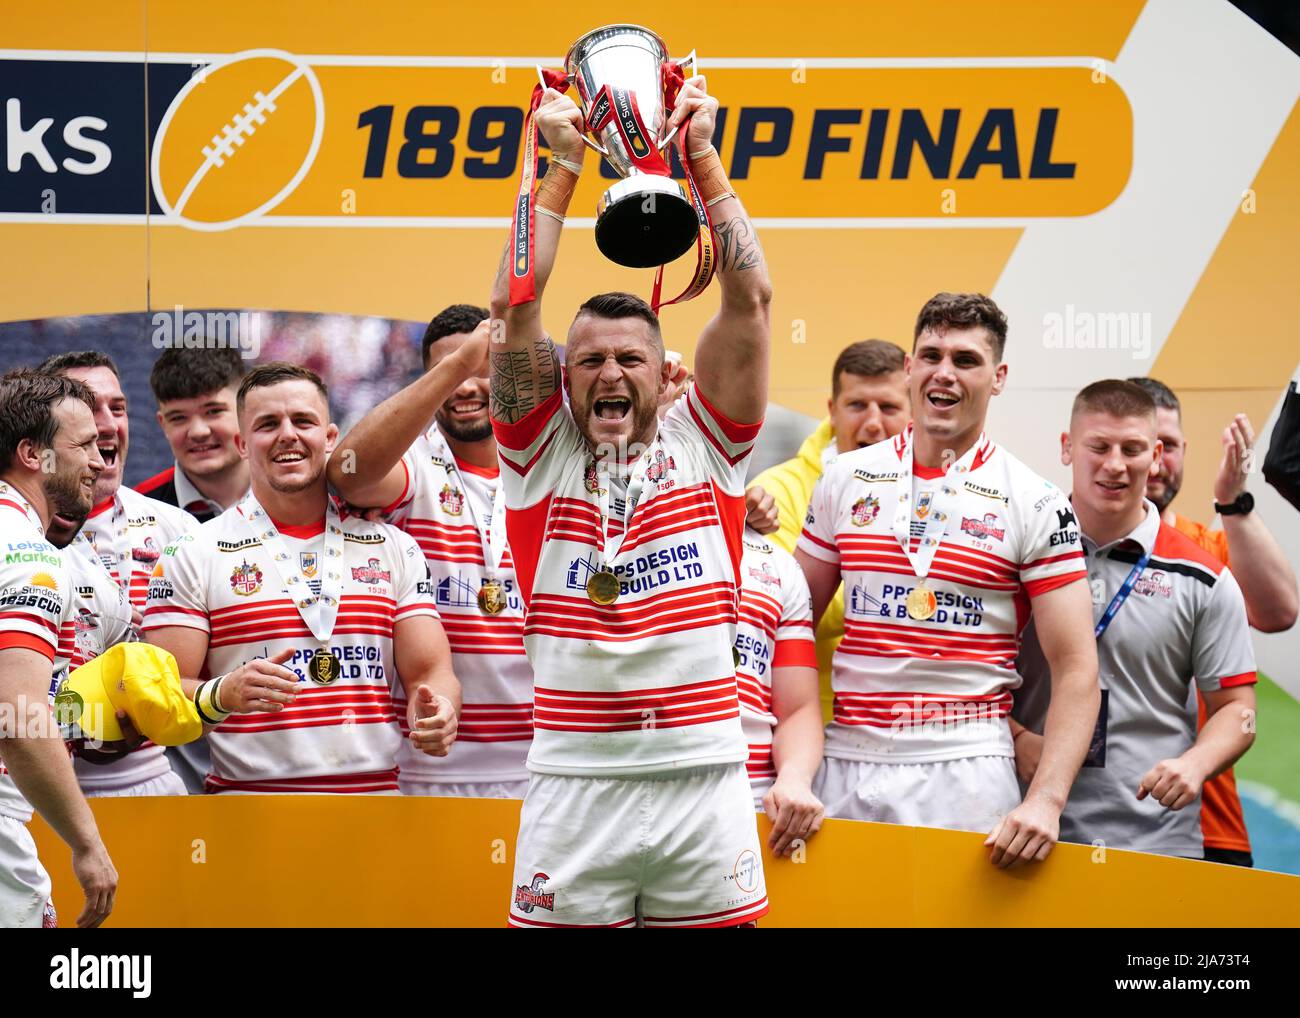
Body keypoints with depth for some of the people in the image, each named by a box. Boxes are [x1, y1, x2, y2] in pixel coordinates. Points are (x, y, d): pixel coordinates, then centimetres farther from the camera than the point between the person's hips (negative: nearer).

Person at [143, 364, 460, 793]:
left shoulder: (395, 548, 16)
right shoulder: (193, 556, 6)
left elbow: (429, 672, 12)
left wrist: (437, 711, -10)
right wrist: (224, 696, -19)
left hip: (376, 794, 4)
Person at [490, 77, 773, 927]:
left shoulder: (702, 443, 7)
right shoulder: (542, 451, 6)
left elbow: (750, 297, 1)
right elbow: (514, 306, -3)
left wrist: (702, 155, 1)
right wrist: (563, 165, -2)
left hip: (706, 775, 1)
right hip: (575, 784, -1)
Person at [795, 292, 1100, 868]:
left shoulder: (1036, 505, -2)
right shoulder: (844, 480, 9)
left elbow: (1075, 668, -5)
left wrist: (1046, 800, -18)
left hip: (966, 771, -3)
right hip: (846, 764, 3)